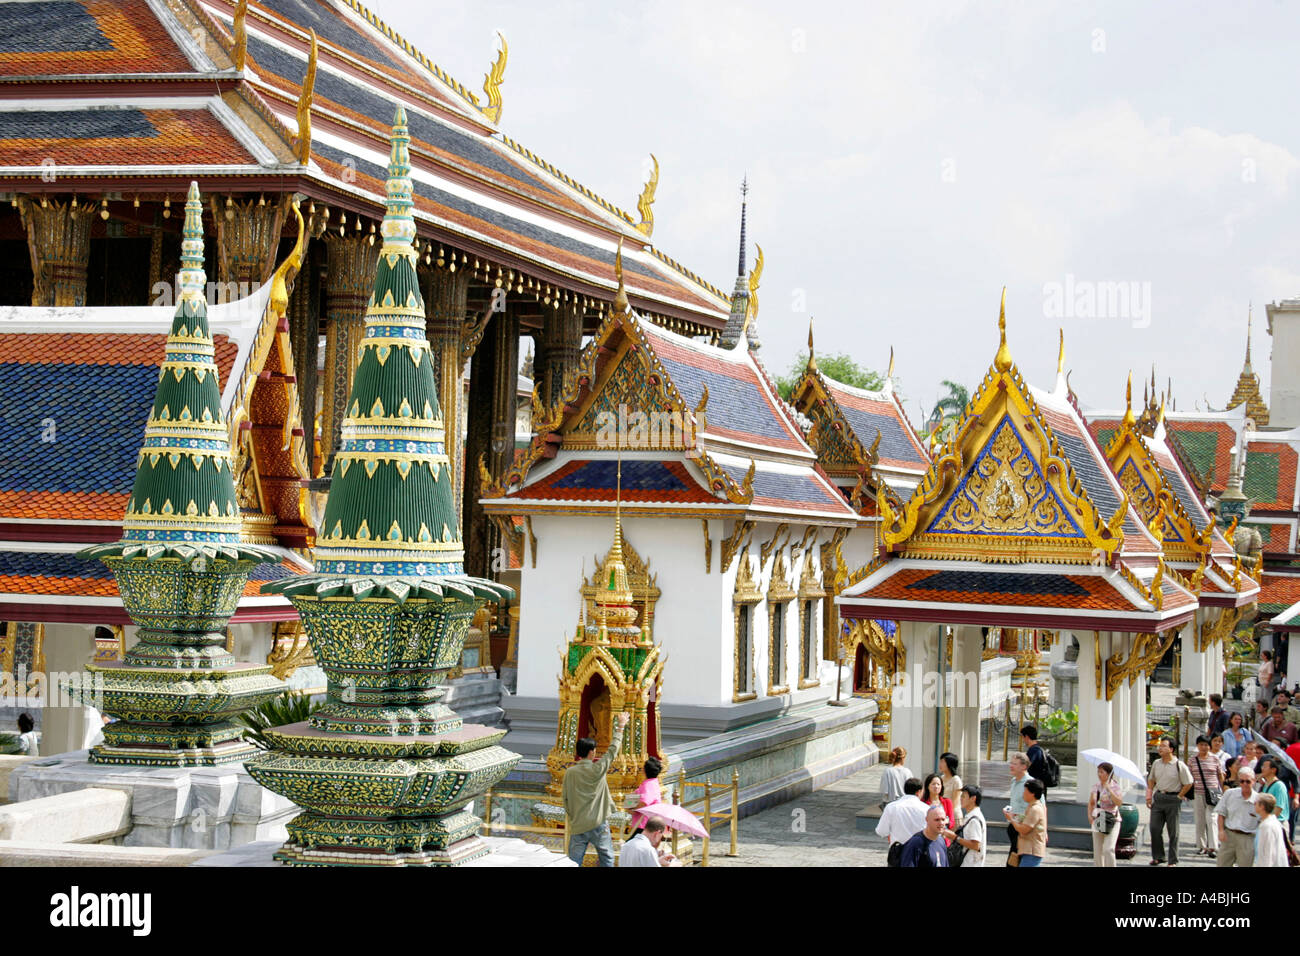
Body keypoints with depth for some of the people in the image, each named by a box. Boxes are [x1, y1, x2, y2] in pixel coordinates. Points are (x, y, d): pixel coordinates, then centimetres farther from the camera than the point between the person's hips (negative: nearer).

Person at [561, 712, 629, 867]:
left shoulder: (569, 773, -1)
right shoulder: (598, 769, -9)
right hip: (598, 824, -2)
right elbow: (613, 750, 1)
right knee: (607, 859, 12)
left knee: (574, 861, 6)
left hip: (577, 825, 2)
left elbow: (565, 798, 3)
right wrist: (620, 726, 12)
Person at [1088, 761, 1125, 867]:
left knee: (1108, 849, -17)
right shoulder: (1096, 786, 8)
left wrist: (1109, 789, -23)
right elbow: (1091, 803, 16)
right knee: (1097, 851, 5)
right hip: (1097, 821, 5)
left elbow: (1119, 803, -22)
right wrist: (1090, 814, 1)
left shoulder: (1116, 787, -6)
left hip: (1111, 821, -5)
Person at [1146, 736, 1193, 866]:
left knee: (1173, 832, 2)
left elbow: (1188, 783, -5)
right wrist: (1149, 796, 10)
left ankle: (1173, 861, 10)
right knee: (1154, 828, 3)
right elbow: (1151, 780, 18)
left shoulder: (1179, 765, -10)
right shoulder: (1156, 763, 6)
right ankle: (1158, 857, 18)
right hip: (1158, 797, 5)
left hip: (1172, 799, -5)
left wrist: (1179, 796, -6)